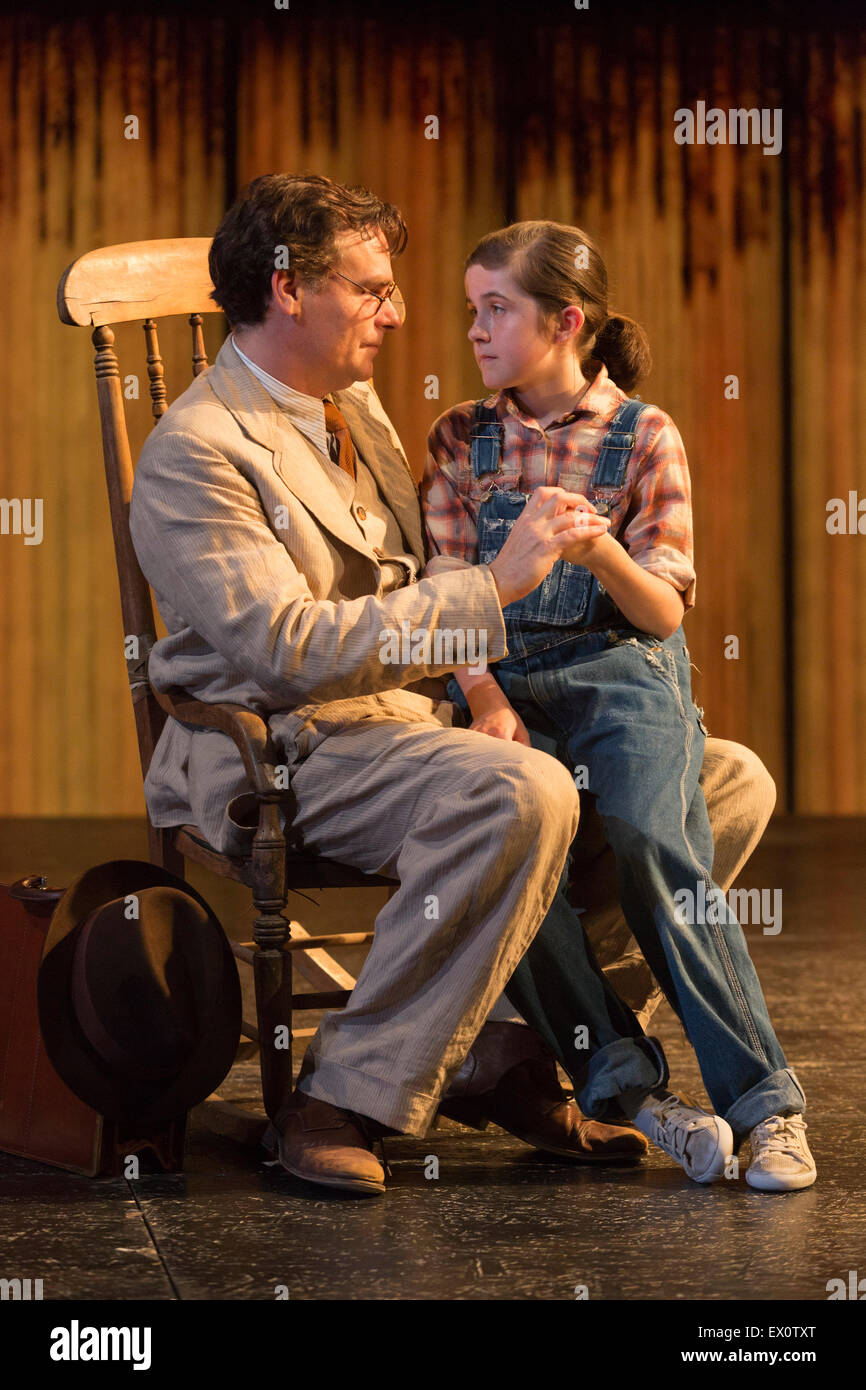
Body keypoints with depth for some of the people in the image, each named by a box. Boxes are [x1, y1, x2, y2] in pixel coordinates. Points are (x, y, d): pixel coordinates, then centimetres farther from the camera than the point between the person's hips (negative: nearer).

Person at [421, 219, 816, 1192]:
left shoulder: (644, 436, 6)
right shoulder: (461, 440, 14)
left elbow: (665, 612, 2)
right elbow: (450, 593, 6)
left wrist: (598, 548, -19)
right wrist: (485, 702, -12)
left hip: (619, 671, -2)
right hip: (498, 679, 3)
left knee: (650, 838, -30)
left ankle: (763, 1102, -22)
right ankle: (626, 1087, -18)